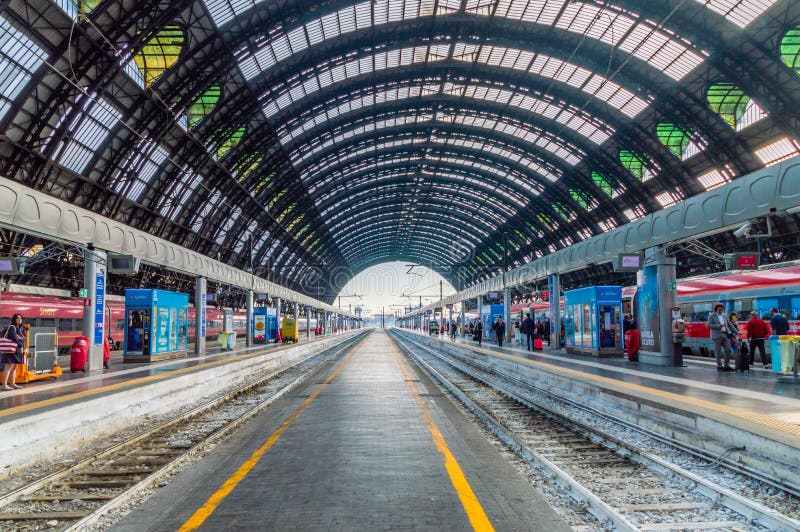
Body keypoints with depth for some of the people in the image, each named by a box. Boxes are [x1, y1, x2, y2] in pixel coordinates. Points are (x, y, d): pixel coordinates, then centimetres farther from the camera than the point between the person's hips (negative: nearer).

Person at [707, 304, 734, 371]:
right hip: (717, 335, -5)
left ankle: (727, 366, 8)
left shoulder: (724, 316, 17)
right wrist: (719, 326, -17)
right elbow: (709, 325, -9)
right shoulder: (712, 316, 1)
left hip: (725, 335, 5)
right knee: (718, 352, -1)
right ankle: (719, 366, 5)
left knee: (728, 350, 0)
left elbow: (730, 325, 21)